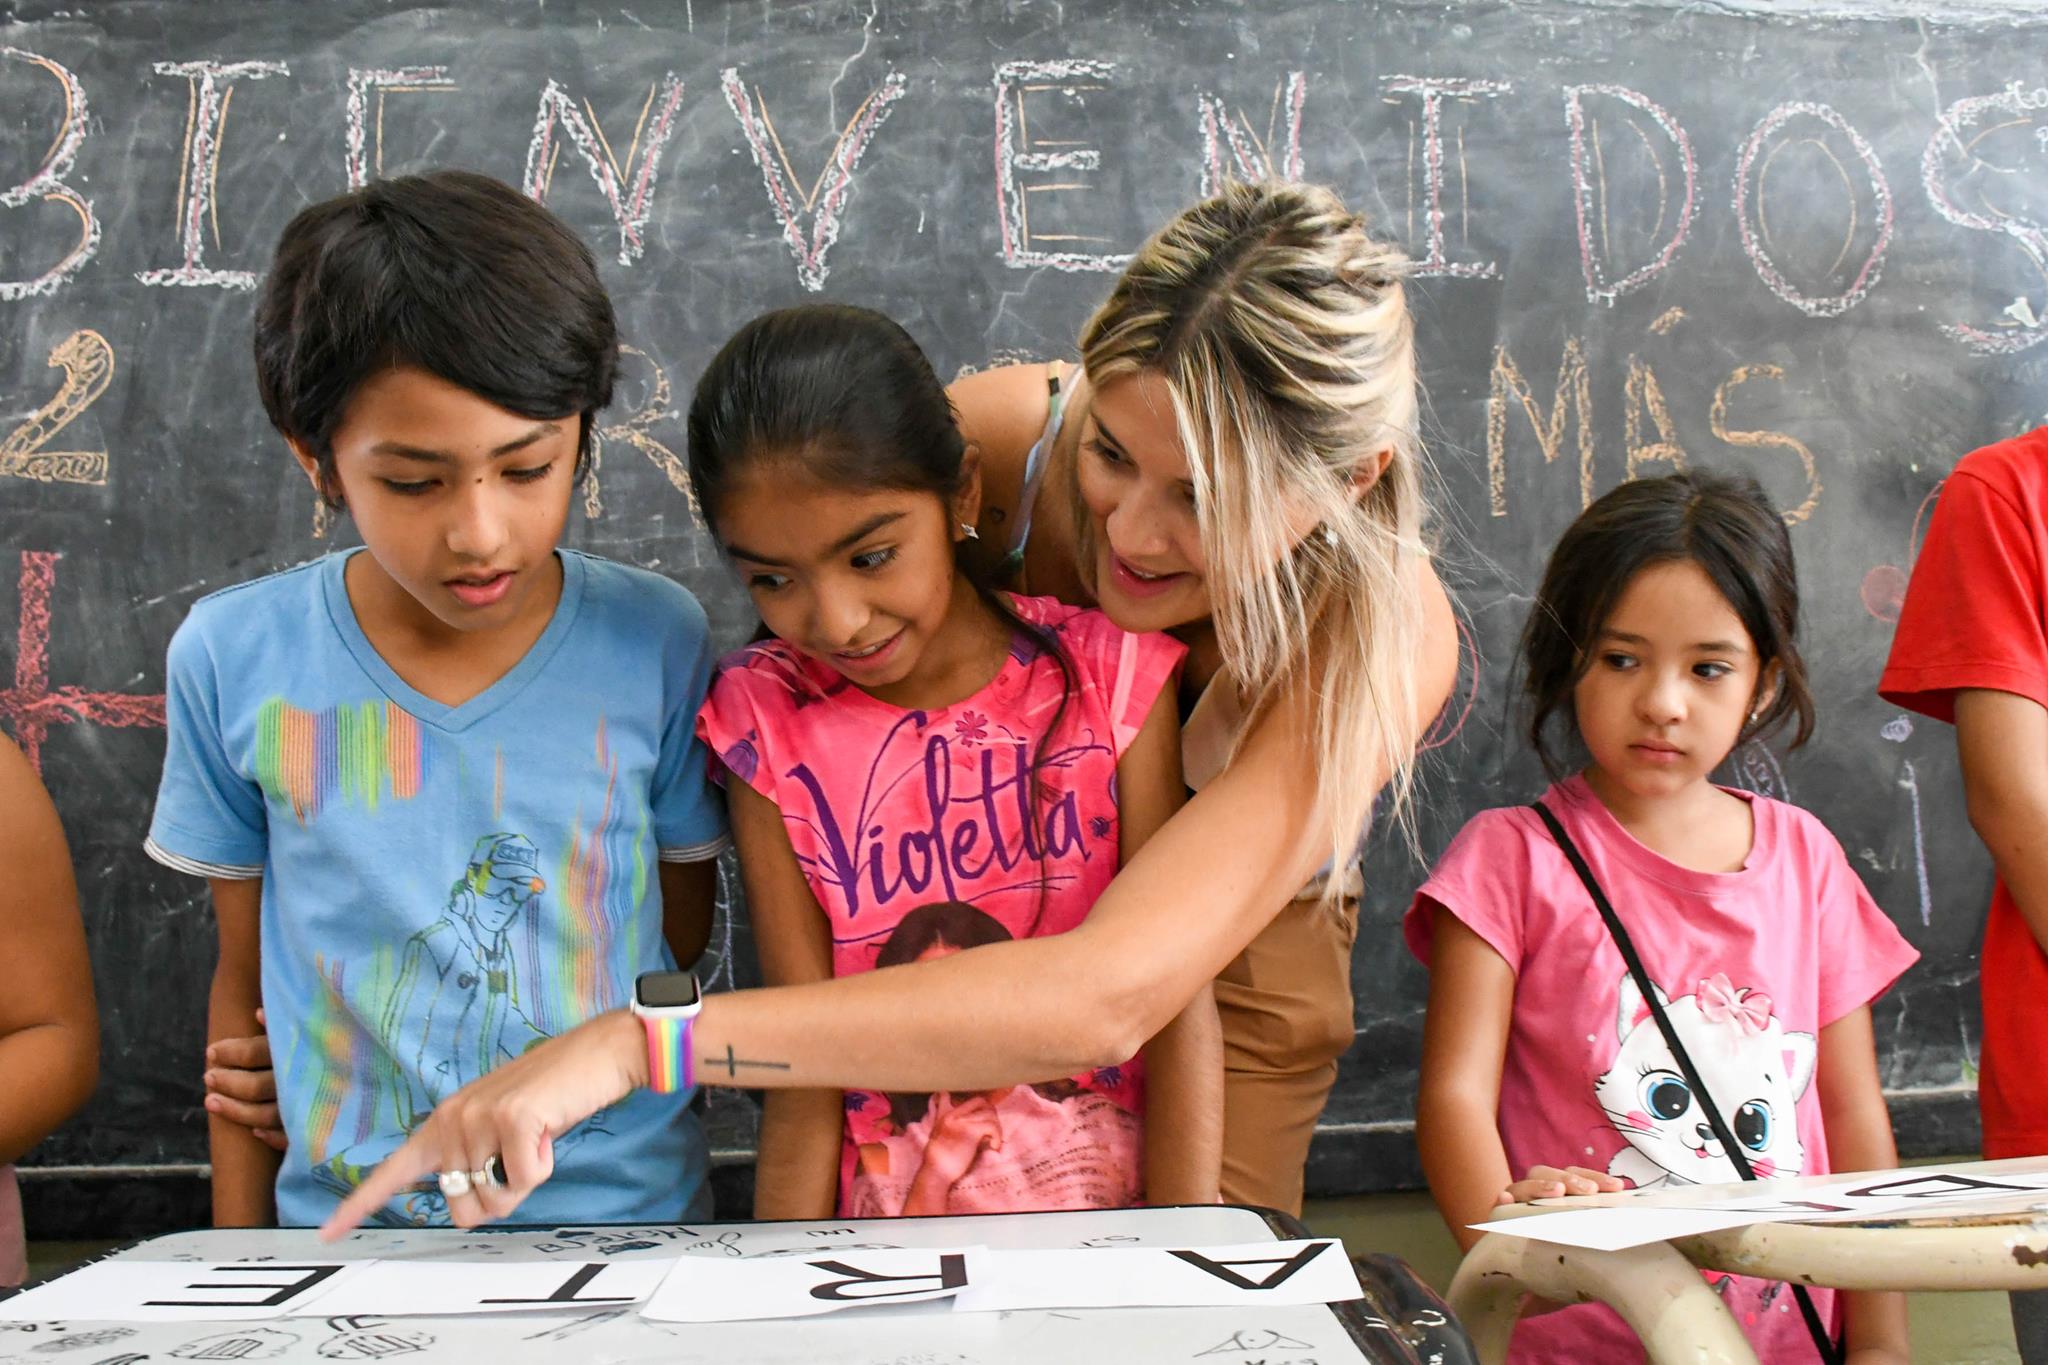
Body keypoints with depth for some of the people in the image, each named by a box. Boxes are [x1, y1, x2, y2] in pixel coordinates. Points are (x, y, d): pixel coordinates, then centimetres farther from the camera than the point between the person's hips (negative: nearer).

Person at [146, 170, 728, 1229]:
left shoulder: (657, 644, -6)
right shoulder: (234, 660, -4)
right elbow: (244, 979, 7)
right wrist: (239, 1277, 9)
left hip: (625, 1222, -2)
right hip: (340, 1230, 3)